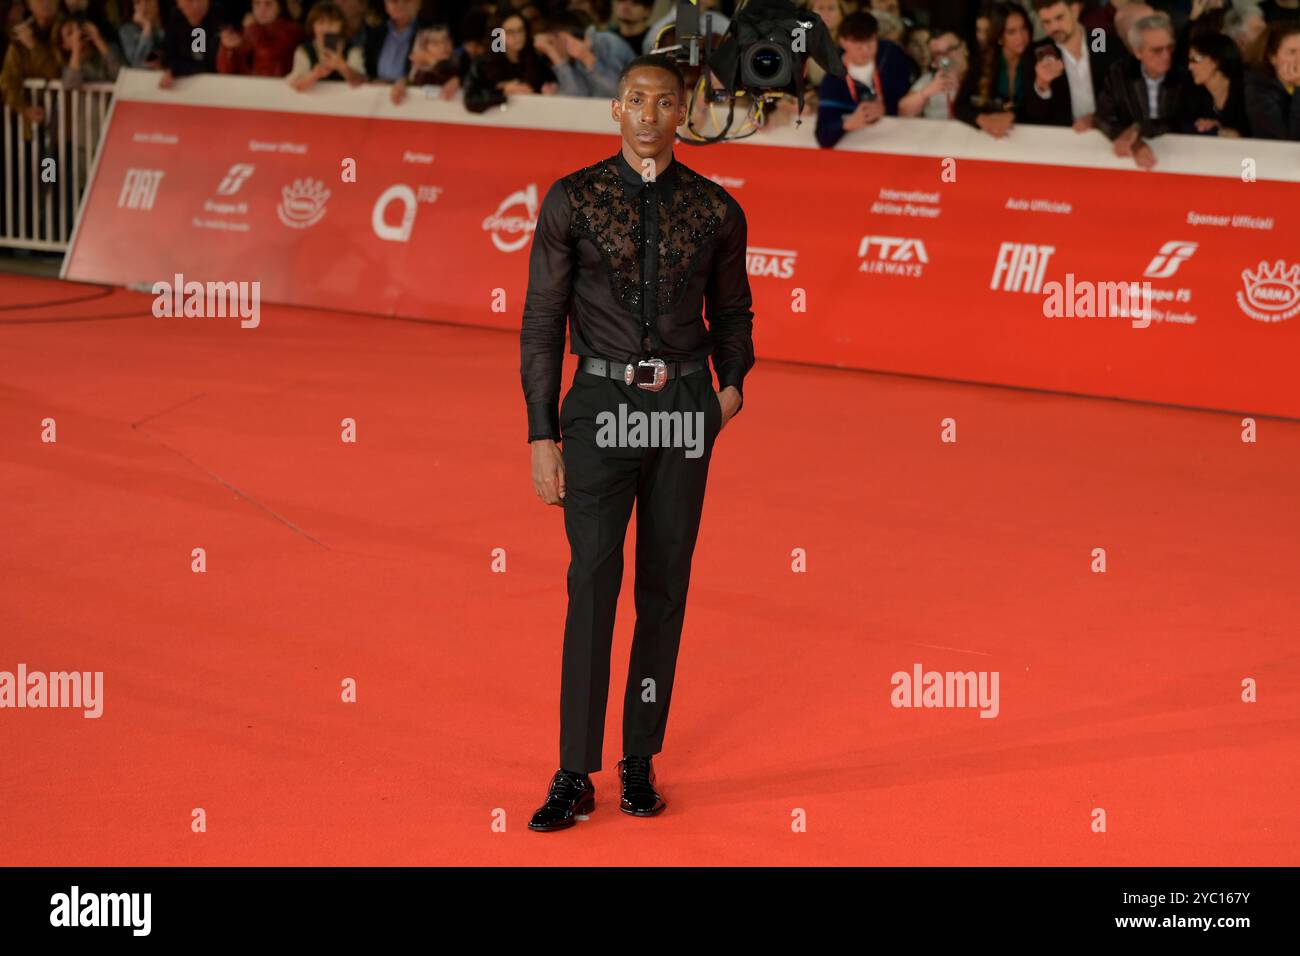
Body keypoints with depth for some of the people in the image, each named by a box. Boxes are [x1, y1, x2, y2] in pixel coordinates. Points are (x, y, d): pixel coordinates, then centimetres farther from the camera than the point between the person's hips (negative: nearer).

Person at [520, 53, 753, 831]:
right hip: (603, 404, -2)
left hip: (685, 406, 2)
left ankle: (641, 760, 17)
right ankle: (575, 775, -6)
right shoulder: (573, 200, -3)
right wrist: (542, 436, -7)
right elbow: (542, 322, -3)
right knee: (594, 581, -10)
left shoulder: (716, 210, 3)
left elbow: (733, 311, 18)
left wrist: (734, 383, -1)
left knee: (665, 585, 6)